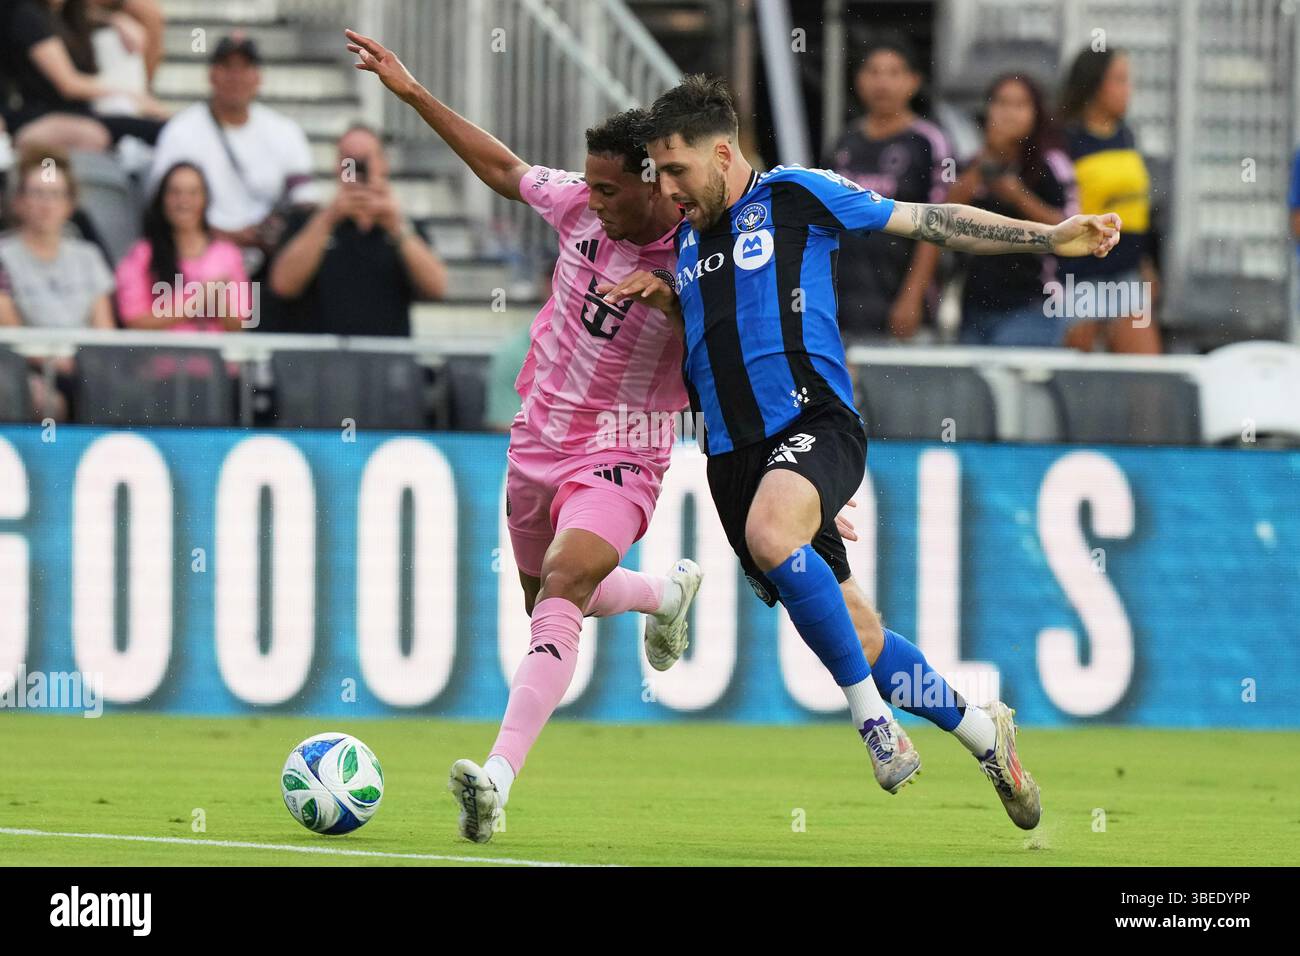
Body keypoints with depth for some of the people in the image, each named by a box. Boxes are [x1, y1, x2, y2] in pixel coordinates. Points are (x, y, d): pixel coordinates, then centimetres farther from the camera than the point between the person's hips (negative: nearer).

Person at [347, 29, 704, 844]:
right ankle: (668, 593, 55)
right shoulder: (579, 205, -6)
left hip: (618, 461, -7)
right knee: (545, 597, 23)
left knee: (562, 587, -28)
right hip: (538, 440, 7)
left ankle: (499, 778, -39)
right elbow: (505, 170, 11)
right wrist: (413, 93, 10)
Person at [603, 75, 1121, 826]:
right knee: (855, 636, 3)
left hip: (813, 421, -6)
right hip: (734, 454, 6)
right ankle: (981, 731, 24)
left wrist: (1049, 237, -3)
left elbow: (926, 222, 2)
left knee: (770, 532, -38)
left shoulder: (797, 195, 0)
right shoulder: (688, 237, 18)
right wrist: (664, 297, 11)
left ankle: (871, 710, -26)